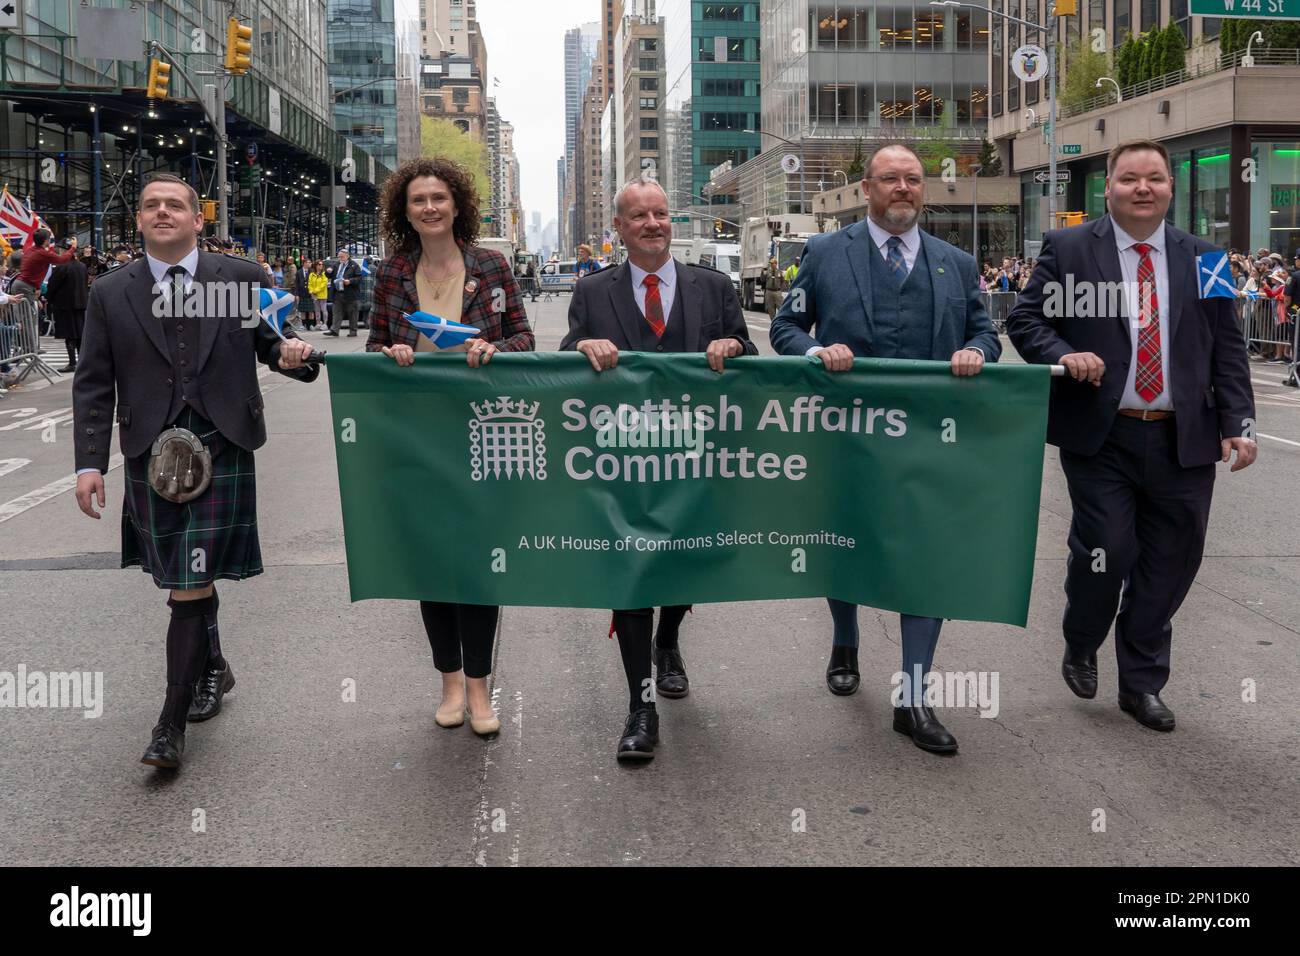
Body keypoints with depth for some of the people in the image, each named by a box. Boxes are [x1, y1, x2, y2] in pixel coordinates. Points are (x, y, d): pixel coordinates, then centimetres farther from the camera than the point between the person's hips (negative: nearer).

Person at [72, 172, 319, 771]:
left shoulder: (243, 279, 4)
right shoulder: (110, 294, 7)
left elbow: (271, 344, 12)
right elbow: (93, 384, 6)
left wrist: (289, 356, -13)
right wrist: (89, 462, -1)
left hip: (222, 451, -2)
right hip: (152, 455, 2)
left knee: (191, 583, -5)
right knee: (185, 578, 13)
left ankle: (172, 721, 1)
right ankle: (212, 668, 38)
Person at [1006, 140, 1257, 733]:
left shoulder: (1201, 258, 9)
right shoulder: (1067, 249, 2)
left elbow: (1226, 349, 10)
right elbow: (1025, 318, 3)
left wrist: (1238, 423, 1)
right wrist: (1062, 355, -16)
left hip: (1183, 442, 3)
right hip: (1101, 438, -3)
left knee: (1169, 564, 7)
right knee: (1106, 552, -8)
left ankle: (1142, 684, 25)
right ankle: (1080, 648, 23)